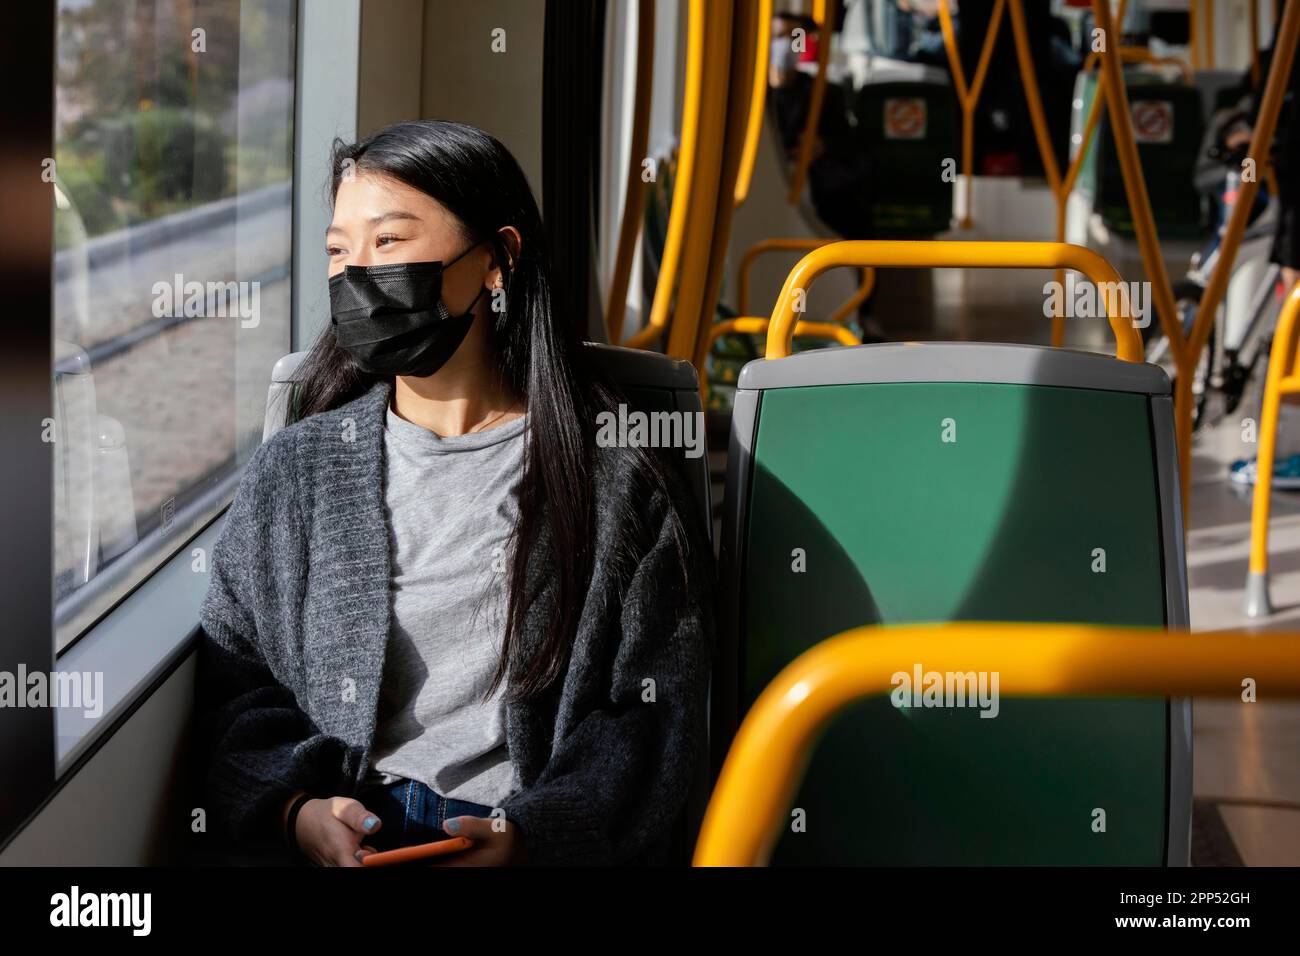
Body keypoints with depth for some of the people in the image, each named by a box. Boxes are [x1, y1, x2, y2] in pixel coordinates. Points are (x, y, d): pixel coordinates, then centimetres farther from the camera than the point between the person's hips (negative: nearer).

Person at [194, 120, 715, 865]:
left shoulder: (614, 479, 5)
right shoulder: (294, 469, 14)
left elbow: (653, 713, 3)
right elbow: (232, 678, 11)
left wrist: (534, 832, -12)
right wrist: (297, 806, -7)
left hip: (539, 840, -1)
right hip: (338, 839, 1)